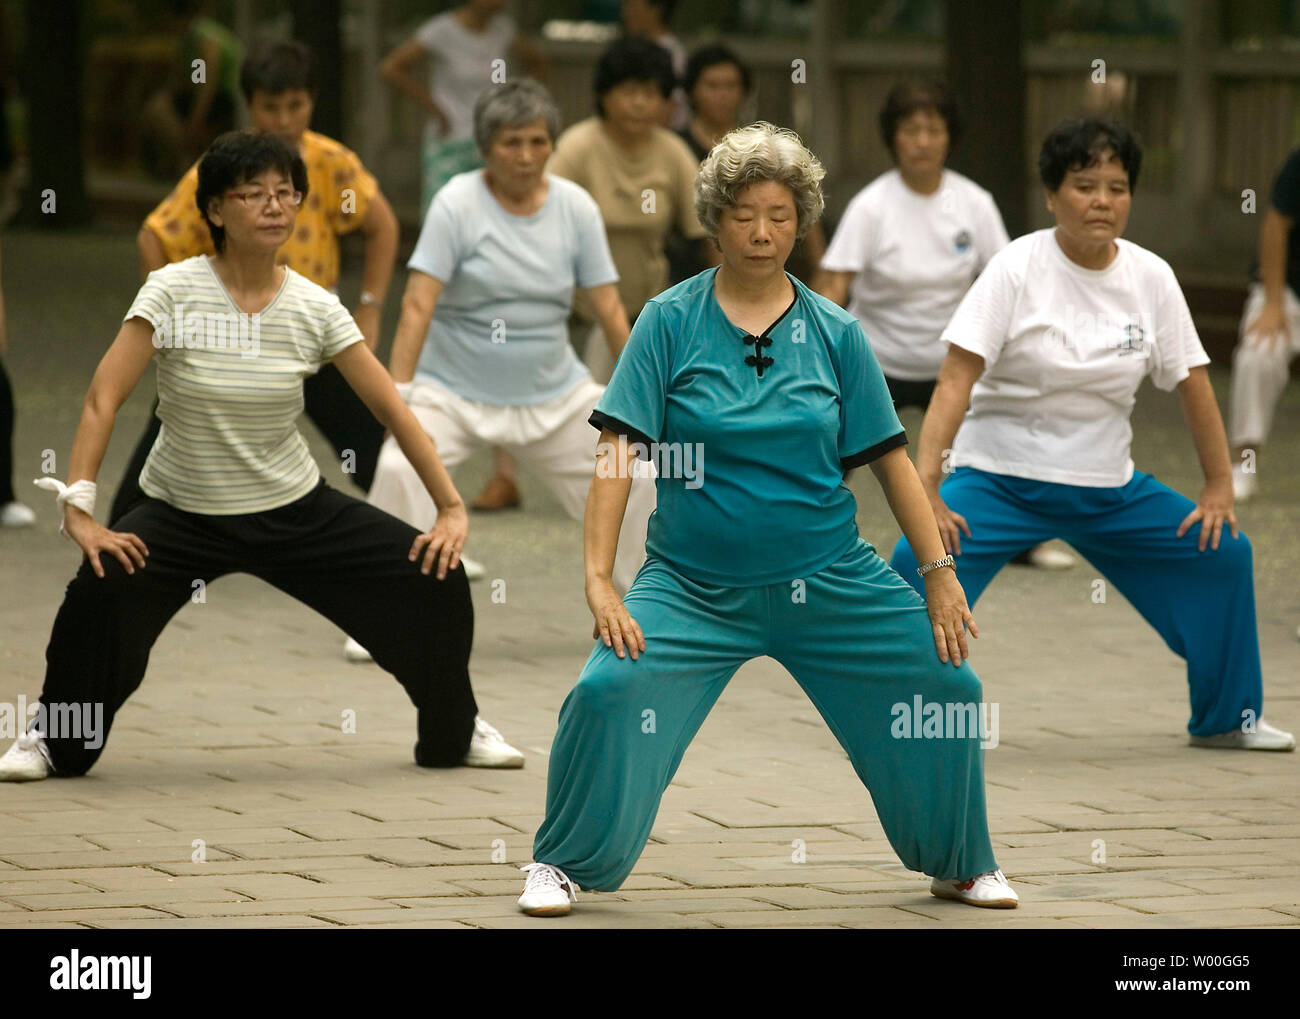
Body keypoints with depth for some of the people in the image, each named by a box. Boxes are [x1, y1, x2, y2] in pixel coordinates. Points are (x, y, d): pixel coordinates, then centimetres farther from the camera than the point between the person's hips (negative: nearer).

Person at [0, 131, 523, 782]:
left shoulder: (314, 309, -8)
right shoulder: (174, 292, -16)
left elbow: (389, 406, -2)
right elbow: (103, 398, -20)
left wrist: (452, 508, -6)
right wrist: (79, 513, -30)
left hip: (294, 509, 3)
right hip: (181, 513, -3)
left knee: (434, 576, -8)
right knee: (103, 592, -31)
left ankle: (453, 732, 18)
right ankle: (55, 740, -3)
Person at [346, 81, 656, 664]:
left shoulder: (575, 207, -2)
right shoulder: (458, 204, -13)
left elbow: (609, 309, 2)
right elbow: (418, 304, -19)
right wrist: (399, 396, -27)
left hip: (553, 394, 4)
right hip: (454, 389, -4)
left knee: (640, 470, -1)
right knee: (399, 469, -28)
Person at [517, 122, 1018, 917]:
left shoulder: (835, 334, 1)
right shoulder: (671, 322, -5)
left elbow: (889, 456, 4)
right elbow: (621, 450, -10)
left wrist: (940, 571, 0)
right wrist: (599, 578, -18)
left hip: (829, 582, 2)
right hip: (695, 584, -2)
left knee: (948, 684, -2)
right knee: (610, 692, -23)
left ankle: (962, 866, 23)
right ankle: (563, 865, 2)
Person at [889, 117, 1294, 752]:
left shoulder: (1150, 277, -3)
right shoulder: (1018, 269, -15)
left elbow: (1191, 382, 6)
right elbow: (957, 378, -21)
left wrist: (1219, 486, 5)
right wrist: (925, 485, -30)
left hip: (1108, 489, 5)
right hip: (999, 478, -5)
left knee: (1222, 554, 2)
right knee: (920, 563, -29)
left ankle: (1226, 717, 24)